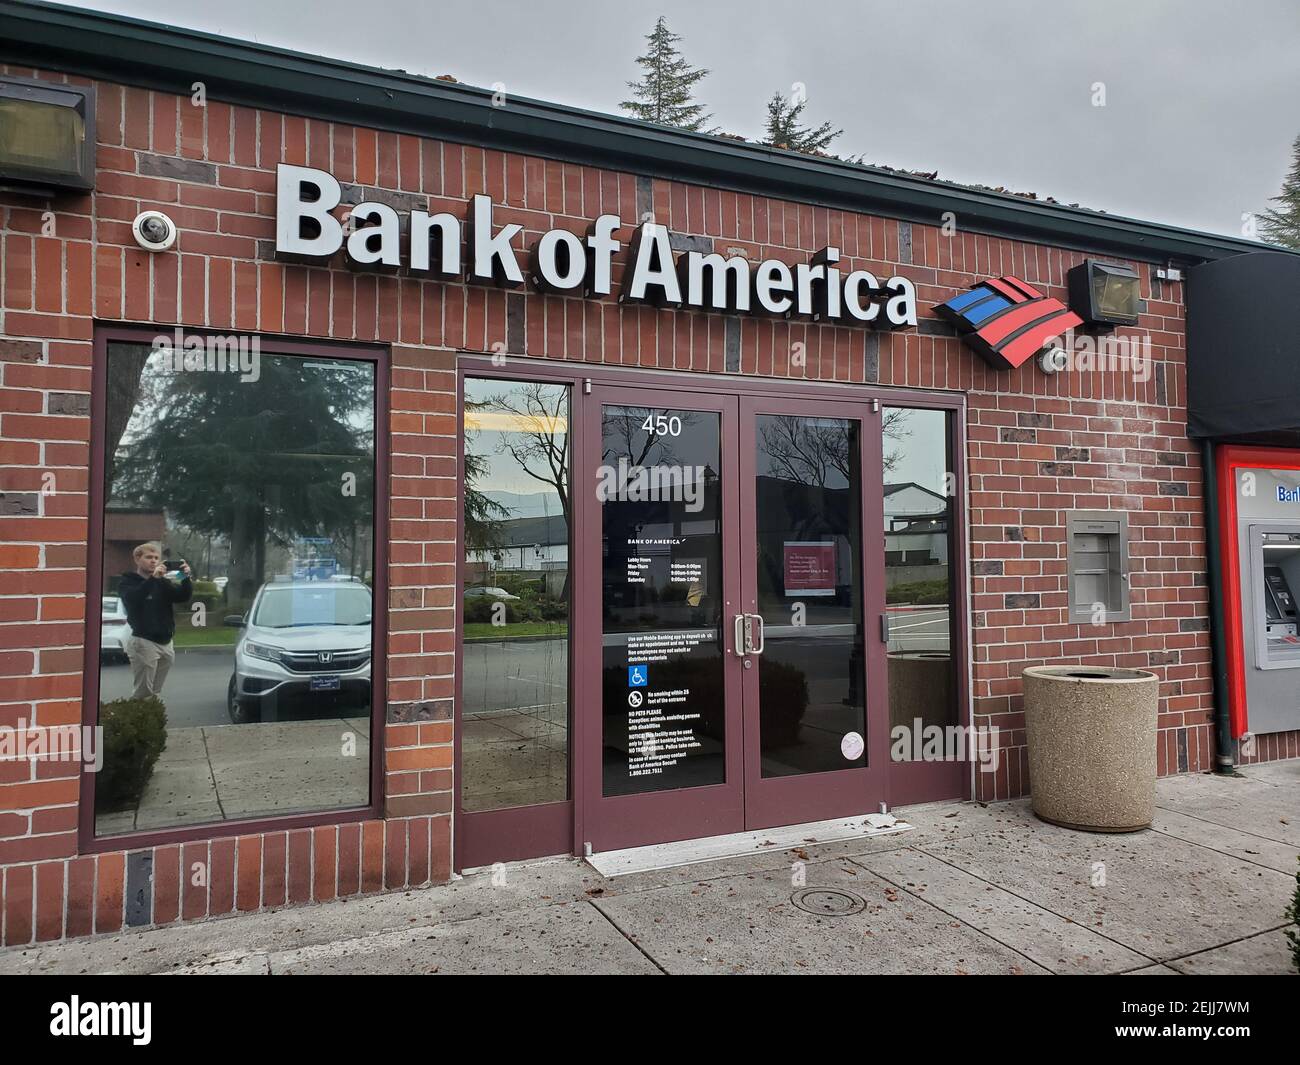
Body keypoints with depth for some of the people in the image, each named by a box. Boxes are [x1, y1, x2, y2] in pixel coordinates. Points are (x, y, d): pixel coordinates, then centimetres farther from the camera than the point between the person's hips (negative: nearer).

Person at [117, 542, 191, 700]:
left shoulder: (162, 582, 14)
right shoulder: (127, 582, 1)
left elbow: (183, 596, 1)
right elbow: (132, 598, -21)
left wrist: (186, 578, -18)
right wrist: (153, 578, -33)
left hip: (166, 643, 5)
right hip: (143, 642, -5)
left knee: (155, 693, 7)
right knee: (143, 692, -6)